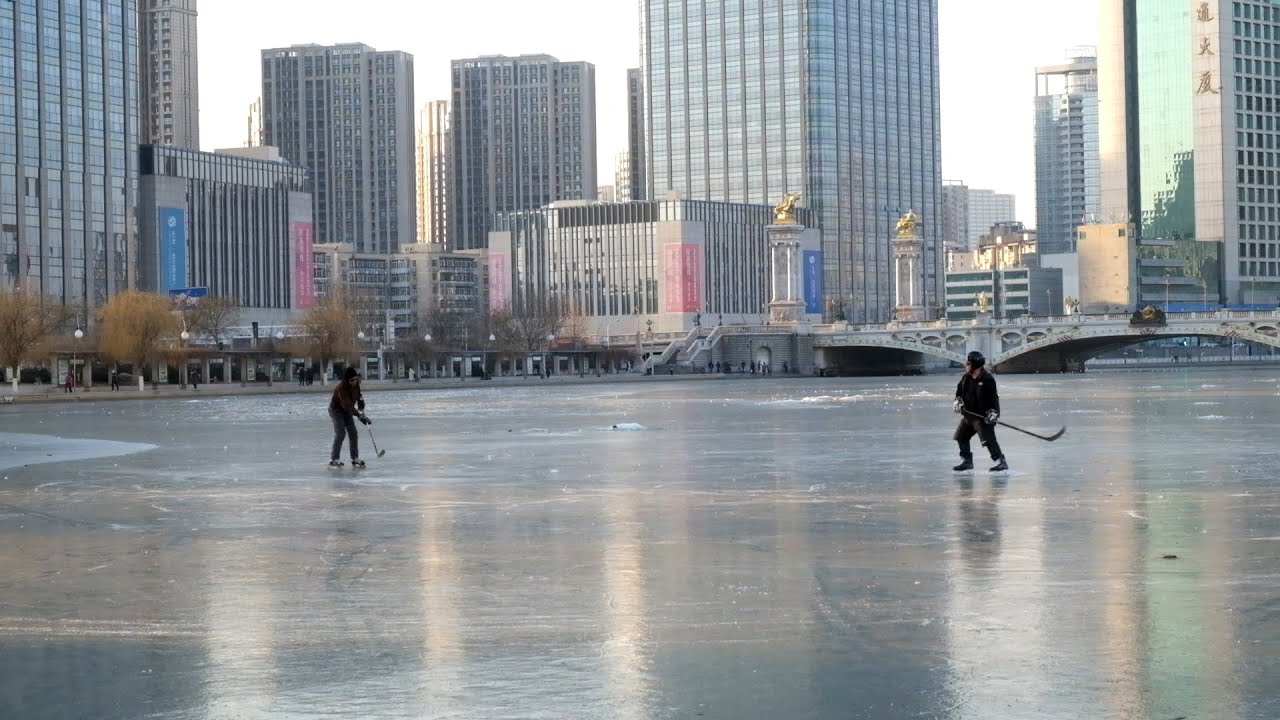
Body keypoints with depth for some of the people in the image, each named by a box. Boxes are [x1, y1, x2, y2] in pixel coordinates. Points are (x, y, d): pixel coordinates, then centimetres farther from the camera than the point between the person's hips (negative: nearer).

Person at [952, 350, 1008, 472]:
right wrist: (958, 401, 3)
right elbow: (959, 390, 19)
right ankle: (966, 461, 24)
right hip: (968, 414, 9)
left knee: (988, 439, -16)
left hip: (983, 415, -9)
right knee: (961, 436, 13)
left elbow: (993, 397, -18)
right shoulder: (966, 377, 4)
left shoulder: (987, 379, -18)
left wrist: (993, 412, -23)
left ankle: (1001, 462, -12)